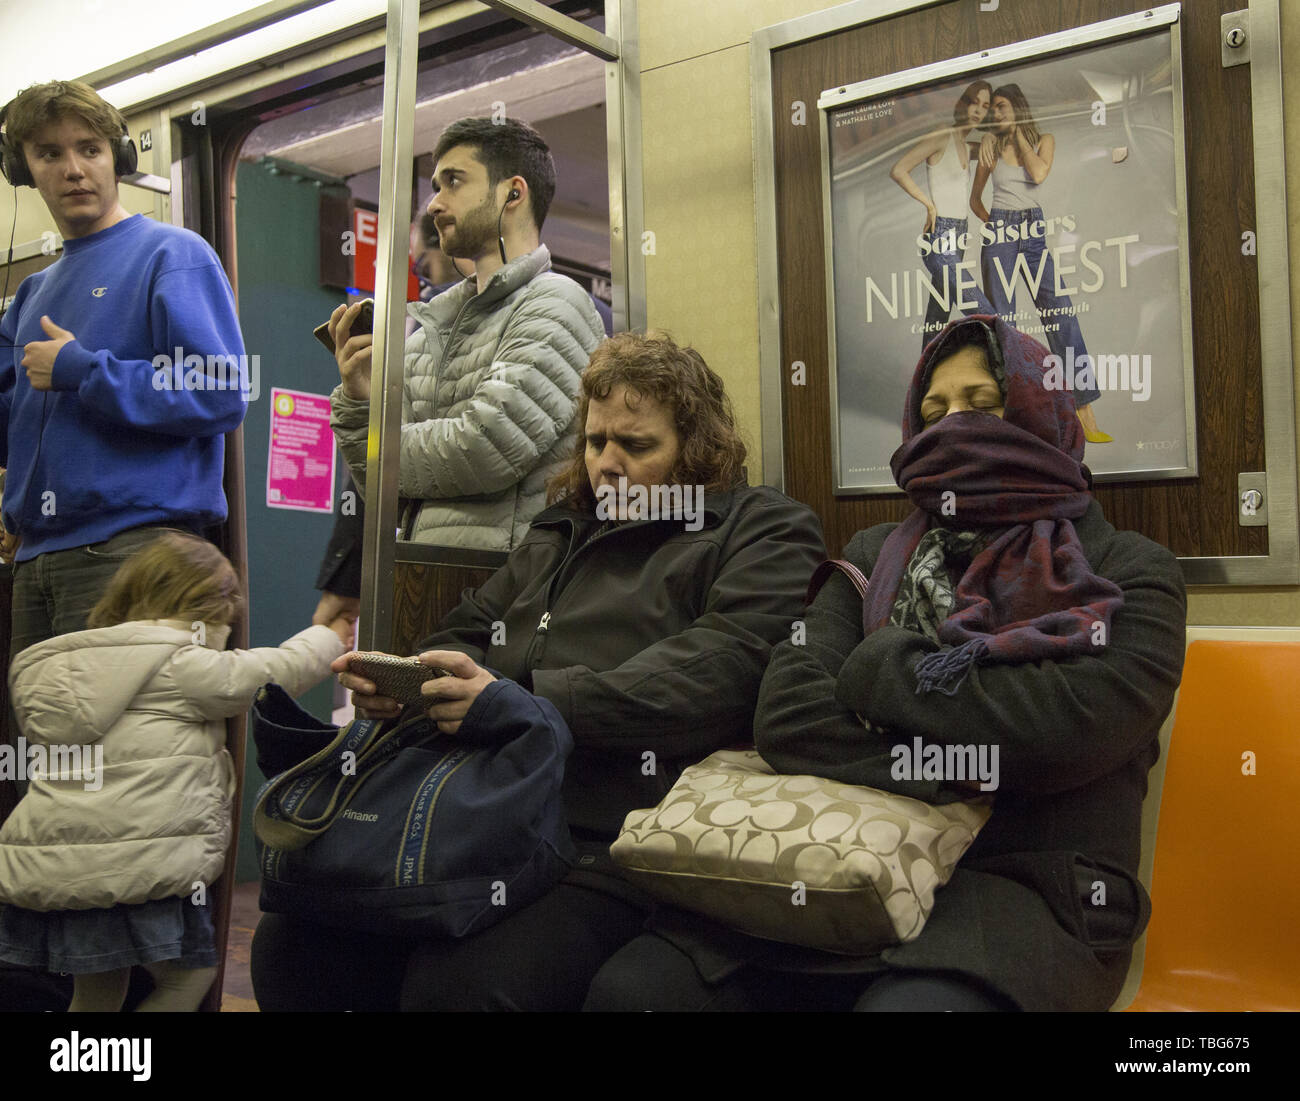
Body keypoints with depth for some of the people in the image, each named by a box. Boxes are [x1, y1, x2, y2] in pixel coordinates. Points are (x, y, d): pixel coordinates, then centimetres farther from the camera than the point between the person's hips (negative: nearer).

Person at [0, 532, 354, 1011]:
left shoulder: (49, 667, 18)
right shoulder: (181, 664, -6)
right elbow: (272, 671, 1)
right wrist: (328, 639, 19)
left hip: (47, 862, 8)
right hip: (139, 859, -7)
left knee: (97, 991, 21)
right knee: (190, 976, 9)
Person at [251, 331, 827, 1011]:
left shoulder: (766, 532, 4)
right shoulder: (560, 532, 25)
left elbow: (717, 670, -13)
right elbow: (469, 629, 28)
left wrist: (523, 702, -20)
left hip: (608, 848, -6)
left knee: (459, 985, -28)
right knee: (289, 945, -9)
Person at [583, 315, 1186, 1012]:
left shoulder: (1130, 570, 8)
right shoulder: (875, 556, 18)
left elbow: (1077, 726, -13)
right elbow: (784, 713, 2)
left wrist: (881, 672, -1)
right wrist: (948, 782, -10)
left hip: (1032, 887, -3)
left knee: (909, 1004, -38)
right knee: (633, 986, -20)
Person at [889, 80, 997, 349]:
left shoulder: (966, 146, 17)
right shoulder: (941, 138, -7)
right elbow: (898, 171, -14)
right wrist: (930, 204, -14)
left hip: (957, 238, 9)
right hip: (941, 238, -9)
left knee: (937, 318, 11)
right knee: (983, 313, -18)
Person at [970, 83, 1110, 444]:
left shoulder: (1044, 140, 8)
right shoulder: (991, 143, 8)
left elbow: (1038, 174, -13)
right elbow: (975, 199, 17)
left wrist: (1018, 132, -4)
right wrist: (992, 223, 3)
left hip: (1035, 233, 0)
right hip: (999, 235, 0)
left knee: (1063, 315, -9)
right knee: (1001, 322, -4)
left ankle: (1085, 415, -9)